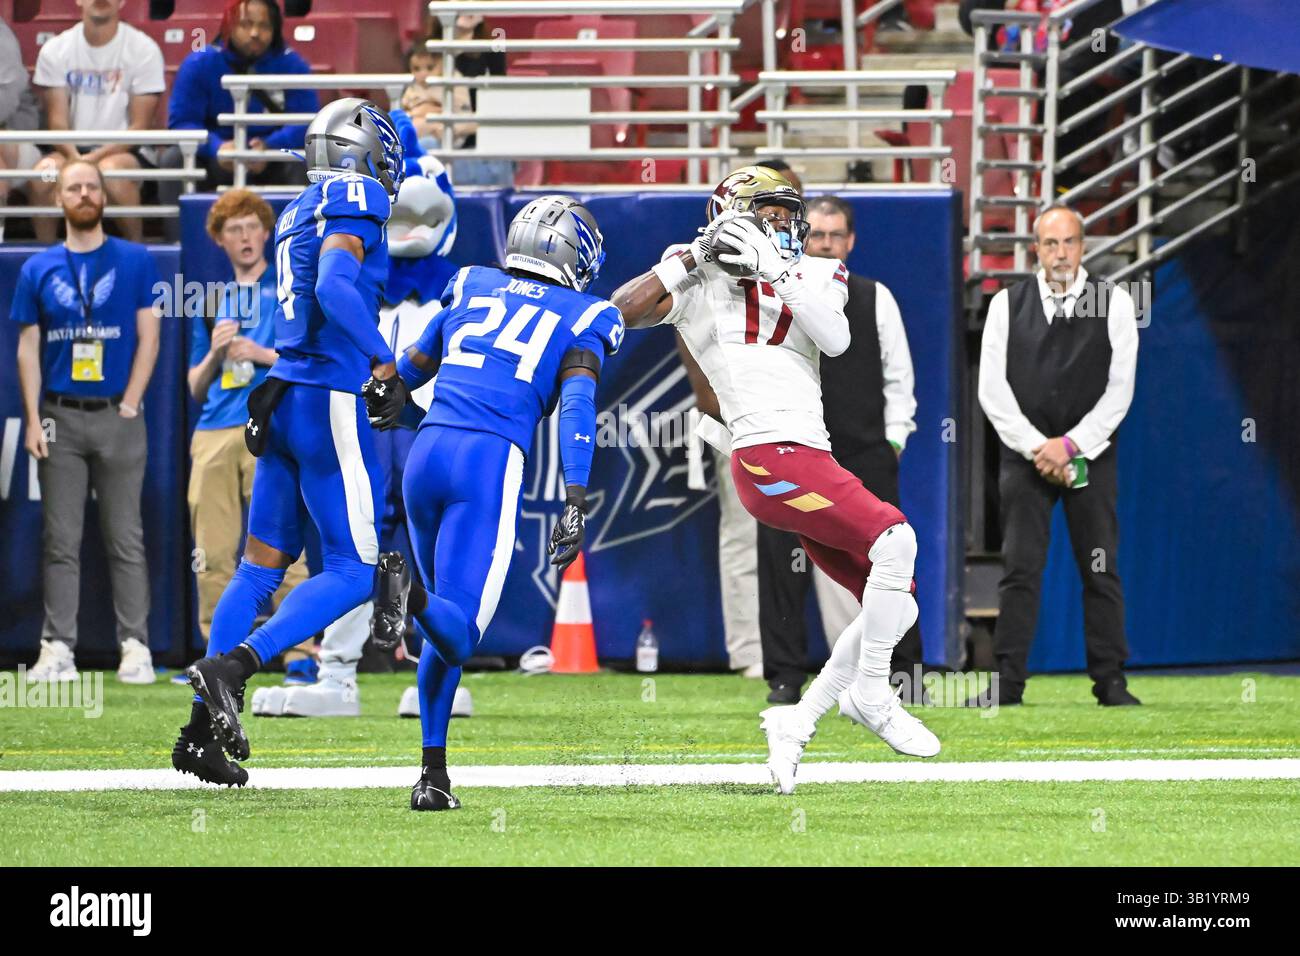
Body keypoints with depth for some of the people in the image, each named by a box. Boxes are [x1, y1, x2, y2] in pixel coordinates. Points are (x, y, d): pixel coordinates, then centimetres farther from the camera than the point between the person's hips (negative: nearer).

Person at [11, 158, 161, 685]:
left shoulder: (135, 261, 5)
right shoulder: (39, 269, 10)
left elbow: (148, 337, 2)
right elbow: (28, 348, 9)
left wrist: (129, 405, -7)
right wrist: (33, 420, -1)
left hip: (118, 418, -2)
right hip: (61, 419, 2)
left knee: (126, 538, -2)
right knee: (61, 541, 2)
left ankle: (135, 648, -1)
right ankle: (58, 650, 3)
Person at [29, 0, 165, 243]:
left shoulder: (143, 49, -3)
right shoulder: (55, 50, 4)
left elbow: (140, 126, -6)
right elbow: (57, 120, 0)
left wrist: (96, 157, -21)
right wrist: (74, 157, -22)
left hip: (126, 150, -2)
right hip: (74, 149, 2)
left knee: (111, 170, -37)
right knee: (44, 172, -30)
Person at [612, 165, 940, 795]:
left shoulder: (809, 277, 16)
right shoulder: (701, 284, 5)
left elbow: (835, 338, -4)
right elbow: (615, 315, -7)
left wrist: (775, 270, -12)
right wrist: (694, 259, -9)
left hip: (811, 457, 7)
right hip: (769, 455, -7)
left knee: (895, 603, 5)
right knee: (895, 539, -23)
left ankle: (799, 720, 10)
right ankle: (870, 695, -12)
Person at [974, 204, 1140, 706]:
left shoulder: (1113, 303, 3)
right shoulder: (1007, 304, 5)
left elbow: (1119, 391, -1)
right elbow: (992, 388, 1)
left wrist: (1069, 445, -9)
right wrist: (1038, 448, -9)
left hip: (1091, 456, 0)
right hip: (1024, 454, 0)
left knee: (1101, 571, 0)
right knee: (1020, 570, -5)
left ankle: (1110, 683, 4)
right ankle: (1007, 684, -5)